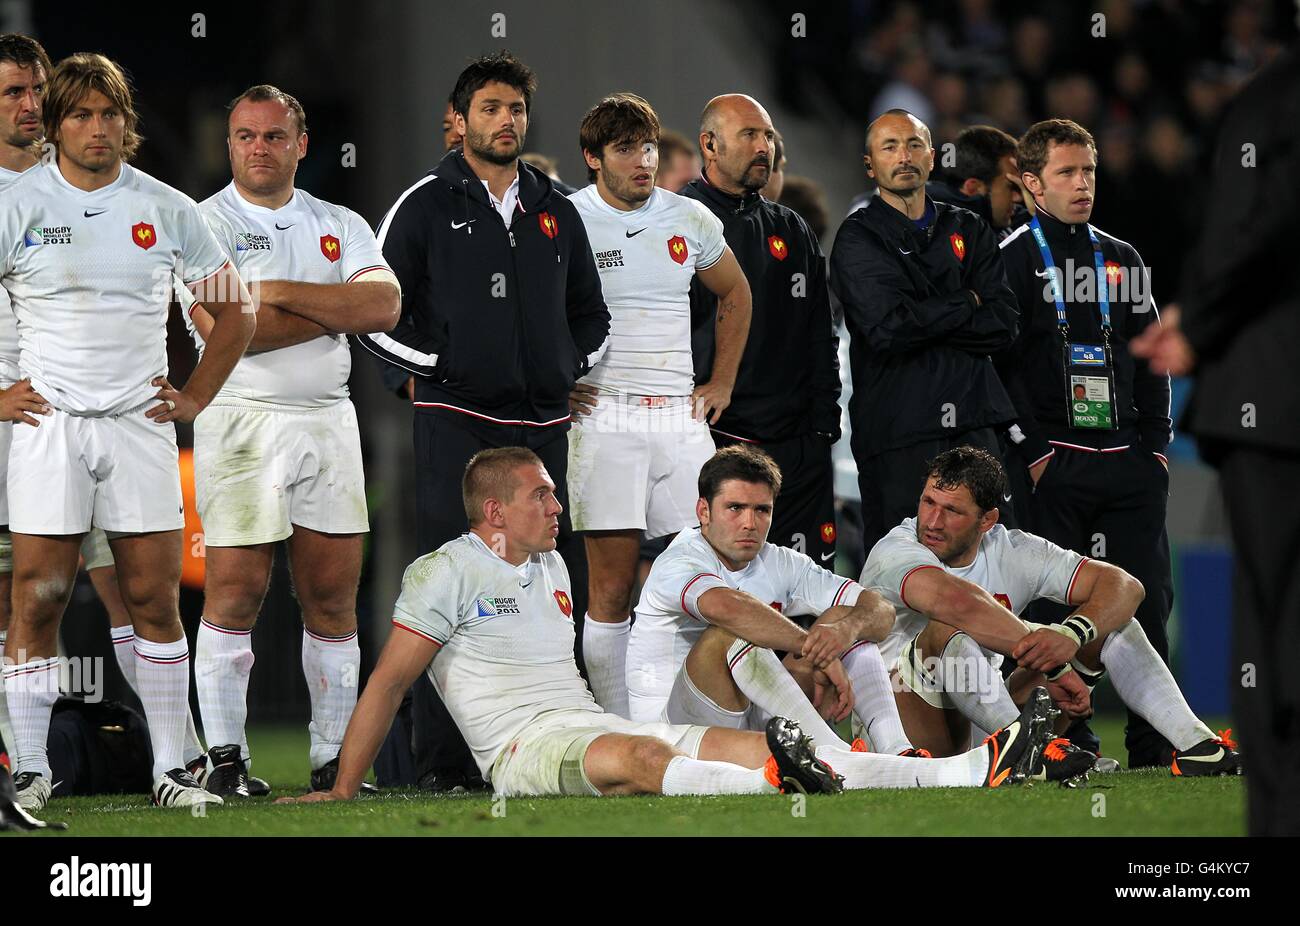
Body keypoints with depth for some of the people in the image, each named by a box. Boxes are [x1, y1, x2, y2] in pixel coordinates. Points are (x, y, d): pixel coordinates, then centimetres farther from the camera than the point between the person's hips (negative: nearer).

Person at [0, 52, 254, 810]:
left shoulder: (167, 210, 6)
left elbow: (235, 310, 15)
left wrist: (197, 398, 8)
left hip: (140, 424, 2)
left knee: (155, 599, 1)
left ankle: (172, 770, 7)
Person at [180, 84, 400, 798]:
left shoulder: (340, 226, 13)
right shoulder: (206, 224, -1)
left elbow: (384, 306, -4)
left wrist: (282, 294, -12)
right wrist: (337, 312, -5)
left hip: (328, 420, 4)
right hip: (241, 421, -4)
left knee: (333, 598, 4)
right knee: (235, 596, -5)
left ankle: (333, 758, 9)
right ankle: (225, 759, 1)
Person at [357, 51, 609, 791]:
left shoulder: (555, 211, 15)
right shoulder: (426, 207, 1)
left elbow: (592, 313, 25)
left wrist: (572, 365, 8)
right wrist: (438, 362, -8)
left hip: (542, 424, 5)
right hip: (457, 422, -5)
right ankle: (444, 759, -5)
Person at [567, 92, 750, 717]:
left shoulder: (690, 220, 11)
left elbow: (734, 295, 26)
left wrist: (721, 384, 19)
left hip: (681, 419, 4)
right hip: (602, 418, -4)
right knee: (612, 586, -6)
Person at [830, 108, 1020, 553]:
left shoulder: (968, 231, 17)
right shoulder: (858, 238, 3)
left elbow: (1003, 324, 4)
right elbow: (889, 327, -13)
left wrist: (927, 320, -6)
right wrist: (967, 304, -1)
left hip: (974, 423, 4)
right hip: (897, 431, -4)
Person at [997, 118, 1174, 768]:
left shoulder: (1120, 259, 18)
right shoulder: (1012, 258, 0)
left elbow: (1151, 355, 20)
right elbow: (1001, 363, -7)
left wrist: (1157, 444, 9)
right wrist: (1031, 452, -13)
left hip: (1130, 462, 5)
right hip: (1056, 463, -5)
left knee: (1148, 600, 2)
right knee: (1056, 607, -6)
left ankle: (1154, 746, 8)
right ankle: (1068, 742, 0)